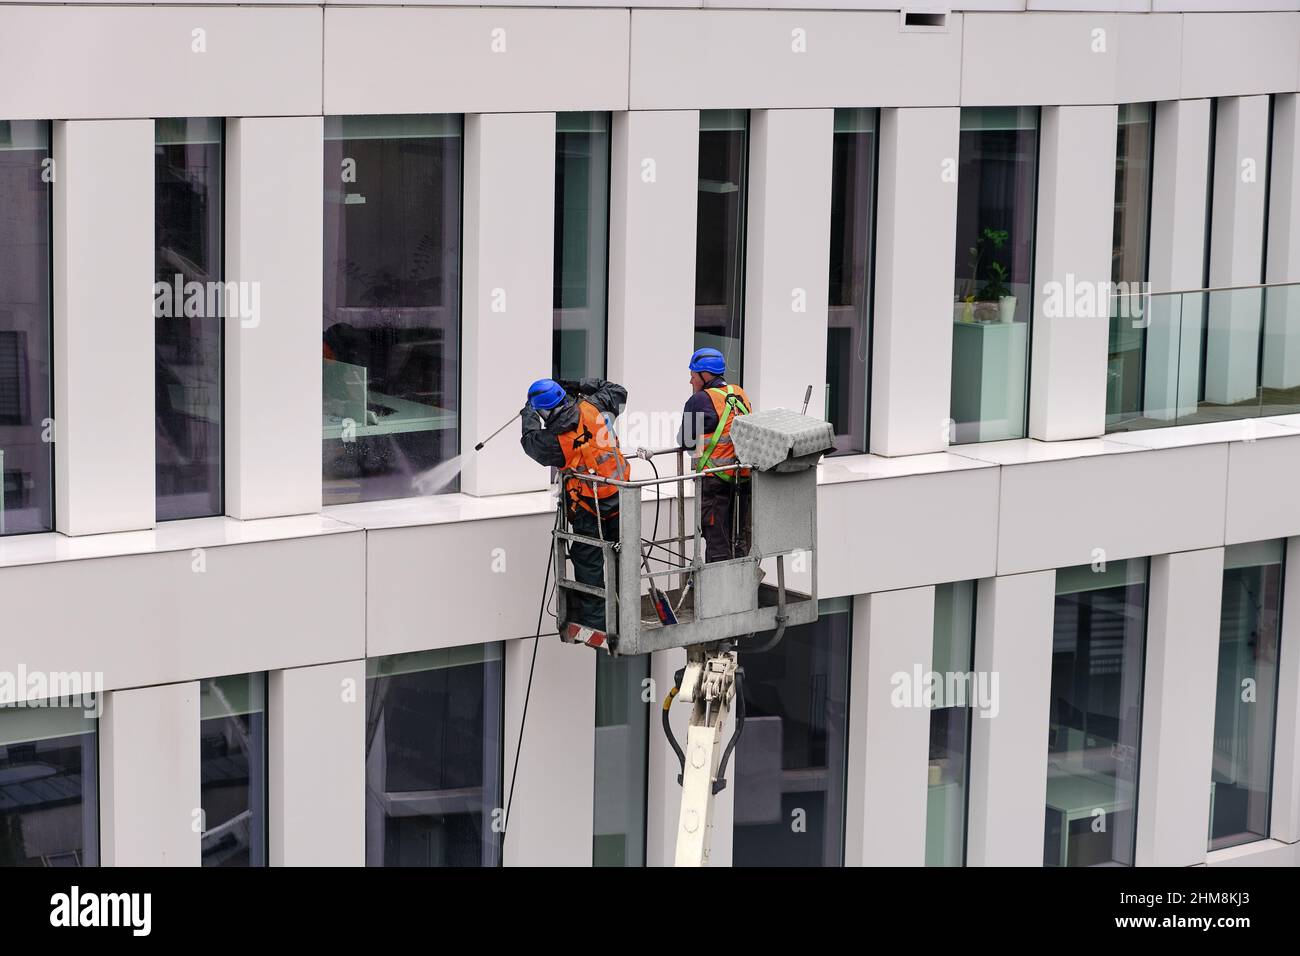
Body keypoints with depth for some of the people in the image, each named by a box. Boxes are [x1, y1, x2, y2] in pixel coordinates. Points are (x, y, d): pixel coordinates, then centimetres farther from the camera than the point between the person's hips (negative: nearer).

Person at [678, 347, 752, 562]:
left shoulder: (699, 401, -10)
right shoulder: (741, 395, 10)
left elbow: (685, 440, -5)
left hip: (716, 480, -6)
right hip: (745, 477, 6)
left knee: (716, 539, -1)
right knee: (741, 540, 15)